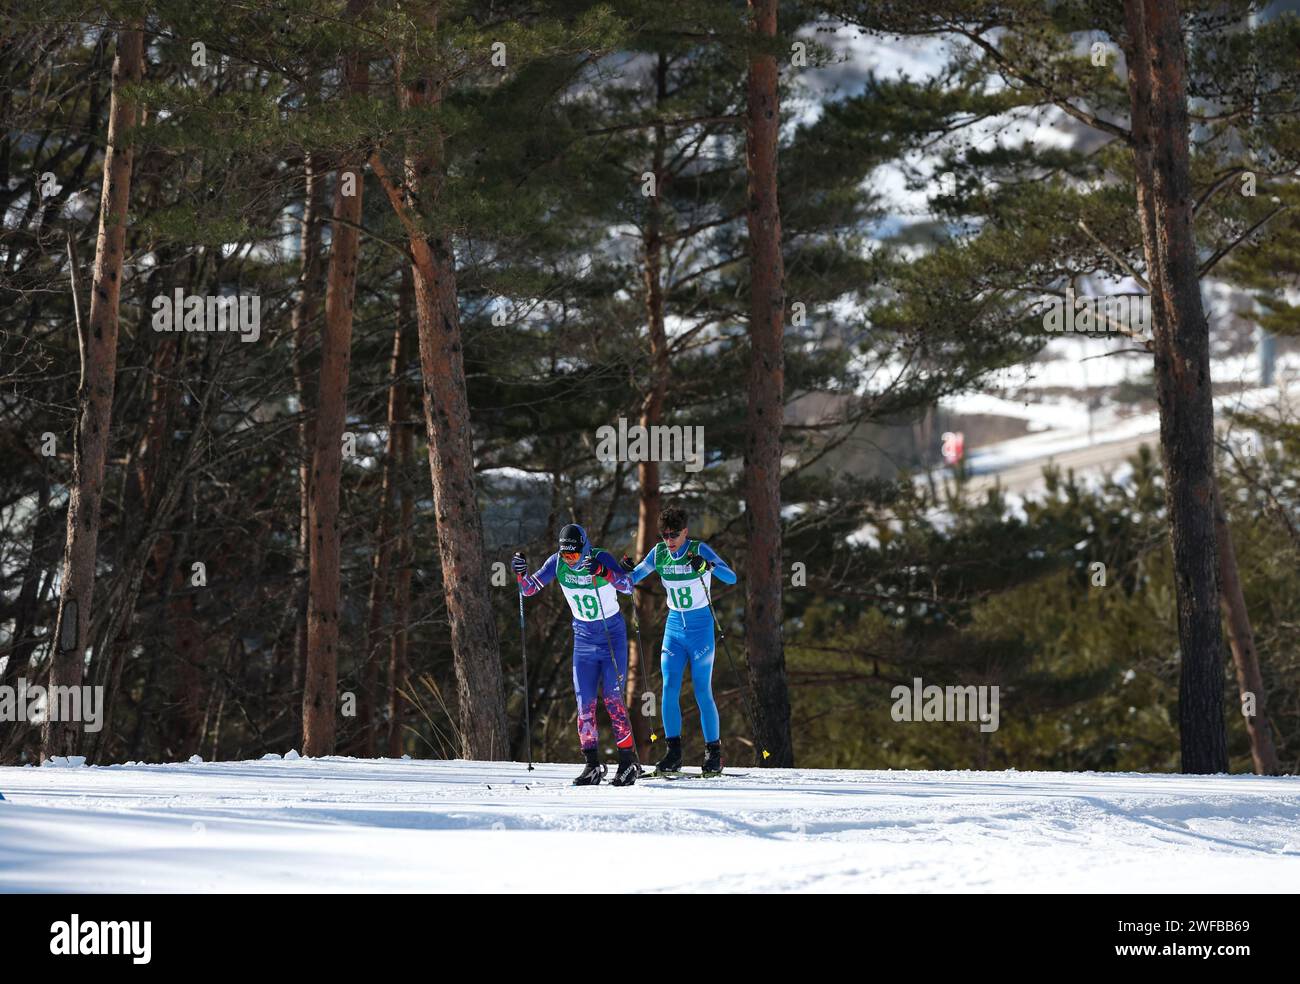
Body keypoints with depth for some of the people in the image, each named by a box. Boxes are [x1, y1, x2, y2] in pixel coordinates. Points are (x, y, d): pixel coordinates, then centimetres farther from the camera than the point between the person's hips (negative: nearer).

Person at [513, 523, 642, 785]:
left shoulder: (602, 558, -20)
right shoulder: (557, 562, -8)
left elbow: (627, 586, -34)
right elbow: (530, 588, -6)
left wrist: (603, 572, -51)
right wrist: (521, 573, -27)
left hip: (612, 634, -4)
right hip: (583, 638, 4)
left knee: (613, 699, -10)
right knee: (585, 704, -1)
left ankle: (629, 762, -2)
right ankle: (592, 765, 5)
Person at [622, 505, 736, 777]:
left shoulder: (700, 550, -14)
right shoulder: (659, 553, 0)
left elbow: (731, 578, -25)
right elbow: (632, 579, 8)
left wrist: (708, 566, -43)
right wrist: (625, 572, -16)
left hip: (700, 627, -4)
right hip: (674, 627, 4)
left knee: (703, 692, -4)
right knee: (669, 689, -7)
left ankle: (713, 752, 7)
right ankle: (673, 753, -4)